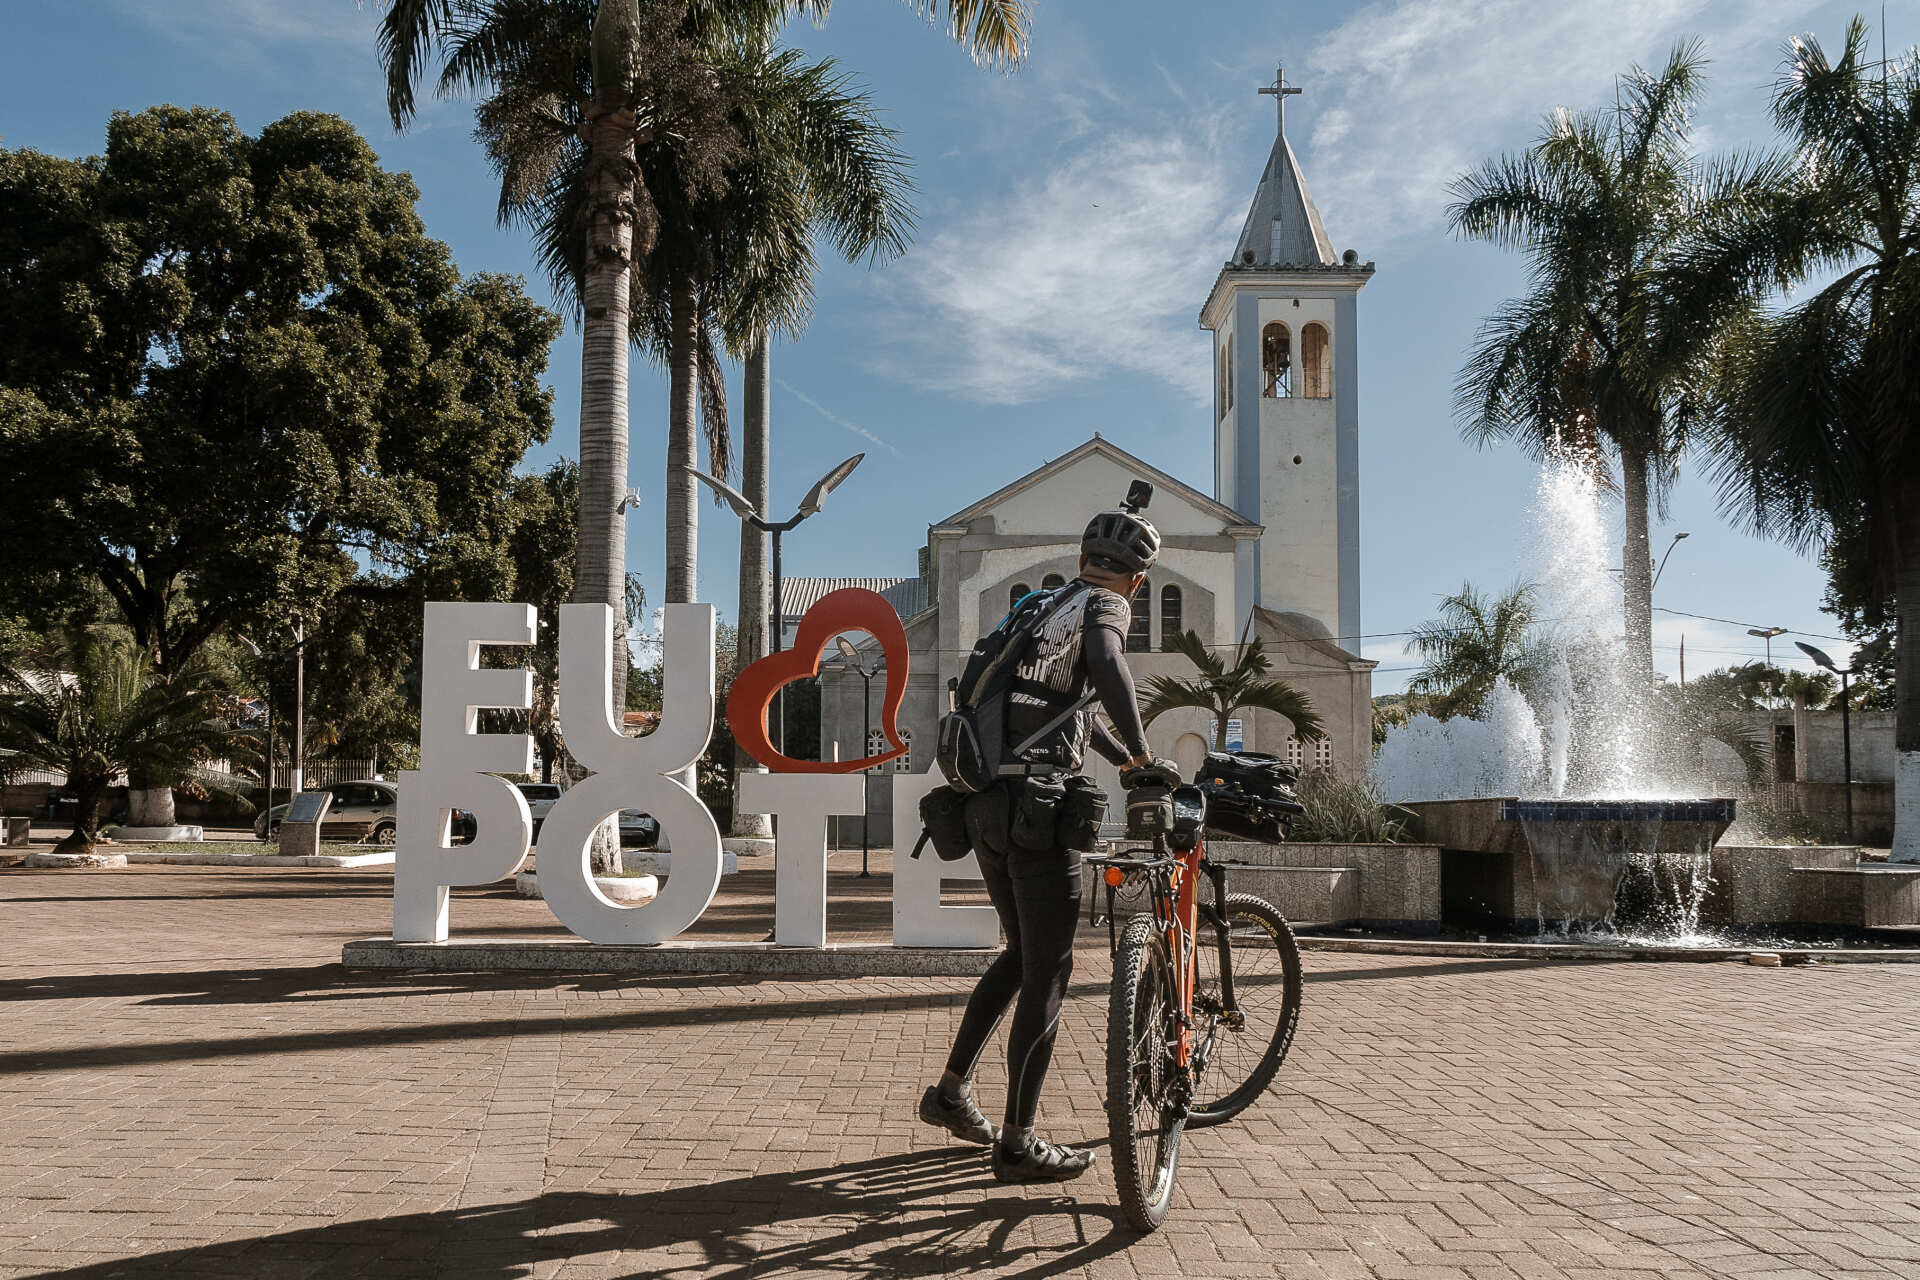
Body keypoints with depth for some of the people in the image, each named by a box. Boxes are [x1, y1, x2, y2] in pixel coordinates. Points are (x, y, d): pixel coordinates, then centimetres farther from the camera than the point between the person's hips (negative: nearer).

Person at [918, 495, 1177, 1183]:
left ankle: (952, 1091, 26)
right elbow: (1108, 668, -27)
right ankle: (1019, 1143, 7)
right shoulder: (1104, 605, -2)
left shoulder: (1048, 605, 24)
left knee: (1023, 954, 22)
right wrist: (1141, 755, -18)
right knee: (1048, 974, 1)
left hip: (985, 804, 8)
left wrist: (1126, 761, 40)